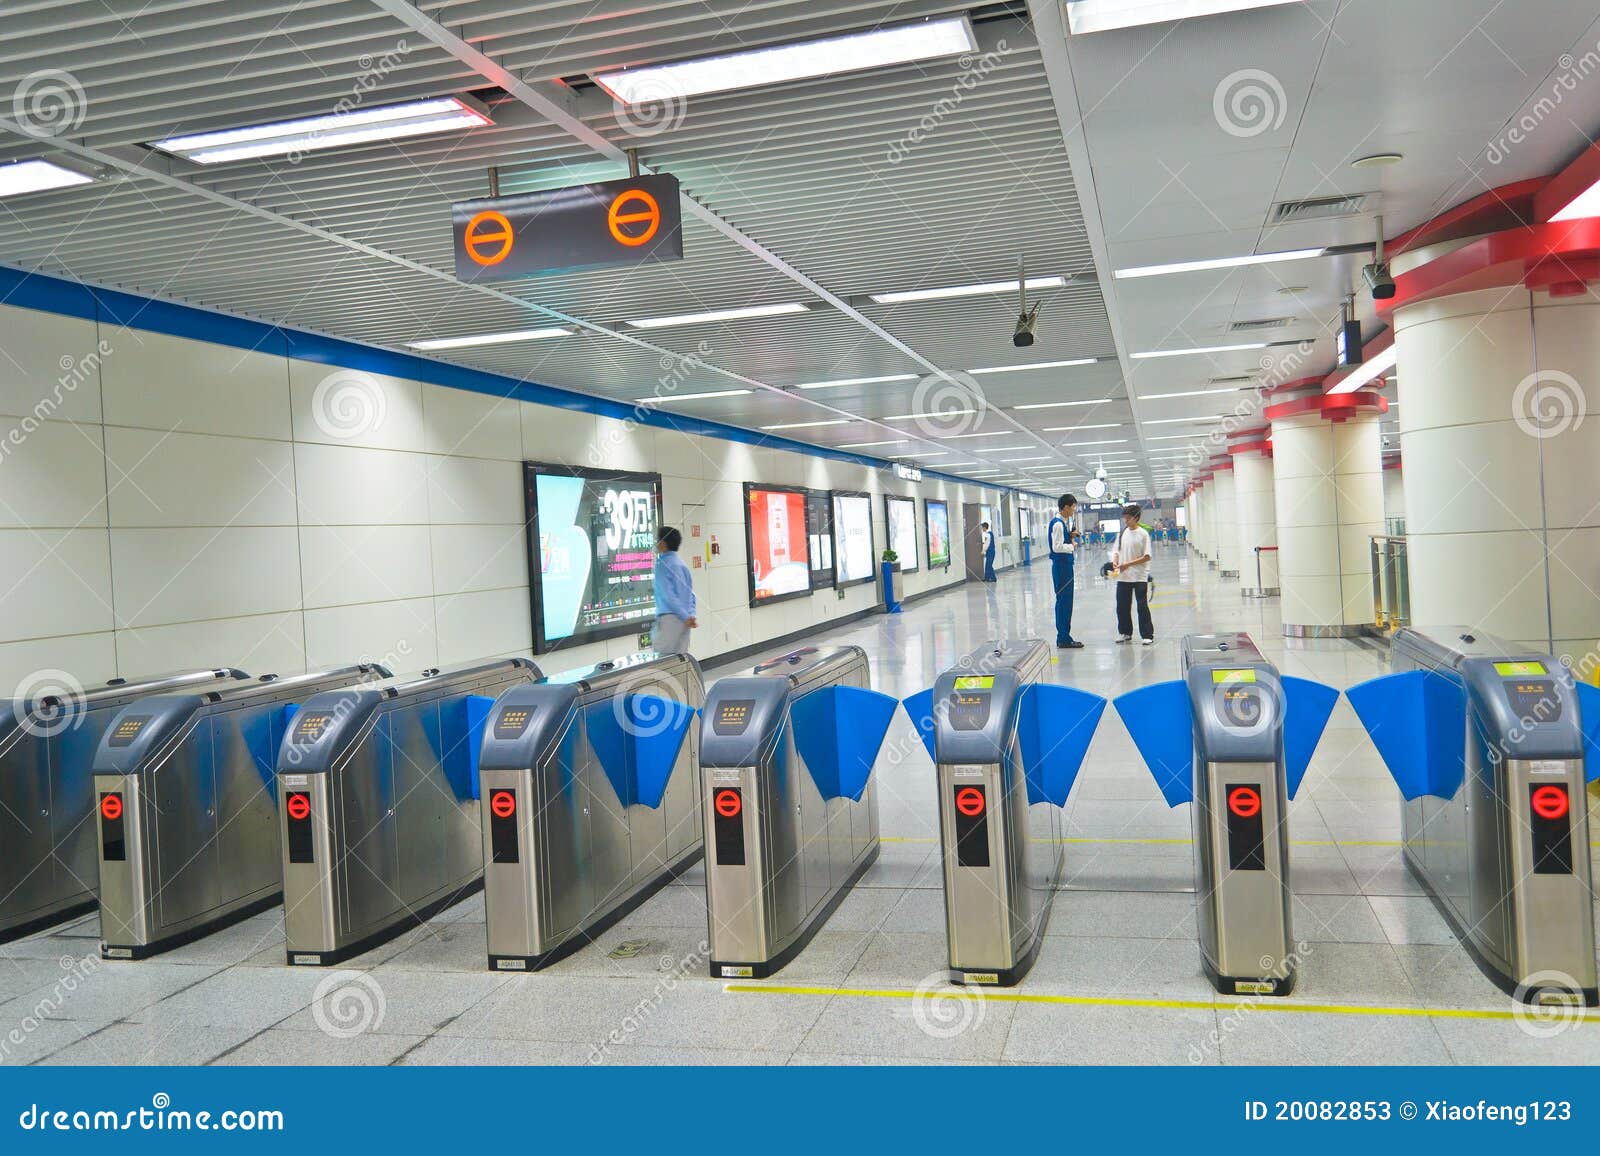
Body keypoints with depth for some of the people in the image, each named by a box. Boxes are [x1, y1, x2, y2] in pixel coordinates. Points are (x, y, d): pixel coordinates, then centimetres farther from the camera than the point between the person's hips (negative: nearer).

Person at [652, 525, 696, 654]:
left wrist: (686, 617, -15)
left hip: (670, 618, -8)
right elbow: (690, 592, 14)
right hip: (684, 619, 8)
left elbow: (668, 595, -15)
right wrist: (691, 615, 5)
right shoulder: (682, 564, 16)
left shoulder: (662, 565, -8)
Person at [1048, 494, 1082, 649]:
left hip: (1066, 563, 10)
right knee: (1063, 600, -5)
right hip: (1060, 564, -10)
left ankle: (1064, 637, 21)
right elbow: (1057, 547, -24)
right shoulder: (1057, 524, -17)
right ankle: (1063, 639, 1)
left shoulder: (1066, 522, 13)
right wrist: (1072, 546, -10)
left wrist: (1071, 536, 3)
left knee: (1066, 601, 14)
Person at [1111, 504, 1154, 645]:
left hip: (1139, 577, -5)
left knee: (1142, 607, -1)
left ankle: (1147, 635, 6)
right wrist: (1115, 562, -7)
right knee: (1122, 606, 10)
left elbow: (1147, 557, -11)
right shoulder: (1122, 533, 8)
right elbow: (1117, 551, 14)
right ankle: (1125, 633, 23)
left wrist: (1128, 564, -18)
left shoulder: (1143, 534, -8)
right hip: (1123, 577, 5)